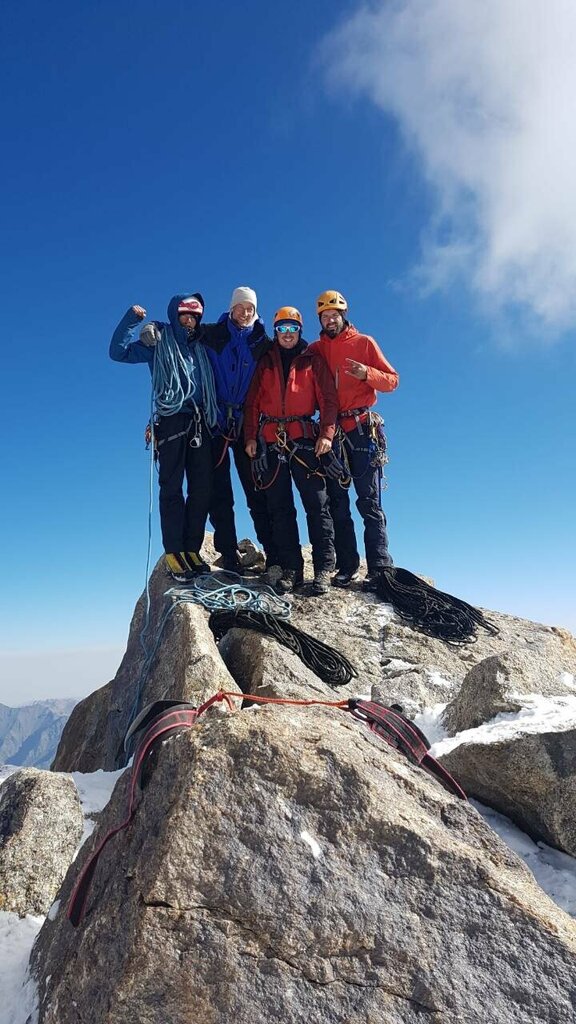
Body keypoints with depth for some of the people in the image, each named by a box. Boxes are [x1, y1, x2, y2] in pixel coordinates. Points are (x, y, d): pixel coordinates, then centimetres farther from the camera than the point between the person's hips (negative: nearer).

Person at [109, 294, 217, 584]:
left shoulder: (200, 345, 22)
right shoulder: (159, 341, 9)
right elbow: (118, 352, 1)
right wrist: (130, 319, -7)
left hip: (200, 423, 5)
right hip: (172, 420, -5)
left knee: (202, 489, -1)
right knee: (172, 488, -8)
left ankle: (192, 550, 4)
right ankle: (173, 554, -8)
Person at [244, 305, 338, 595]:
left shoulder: (312, 361, 12)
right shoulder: (265, 363, 18)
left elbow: (328, 399, 4)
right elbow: (253, 402, 13)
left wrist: (326, 433, -10)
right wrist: (251, 437, 2)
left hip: (304, 441, -2)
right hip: (271, 443, 3)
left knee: (316, 504, -7)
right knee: (279, 508, 1)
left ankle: (324, 568, -3)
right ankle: (291, 569, 7)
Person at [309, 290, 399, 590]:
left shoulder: (364, 343, 8)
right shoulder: (315, 350, 15)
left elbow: (392, 380, 4)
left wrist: (367, 374, -15)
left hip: (361, 429, -3)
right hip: (330, 431, 4)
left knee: (368, 501, -6)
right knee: (336, 502, 2)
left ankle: (378, 568, -5)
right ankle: (346, 566, 8)